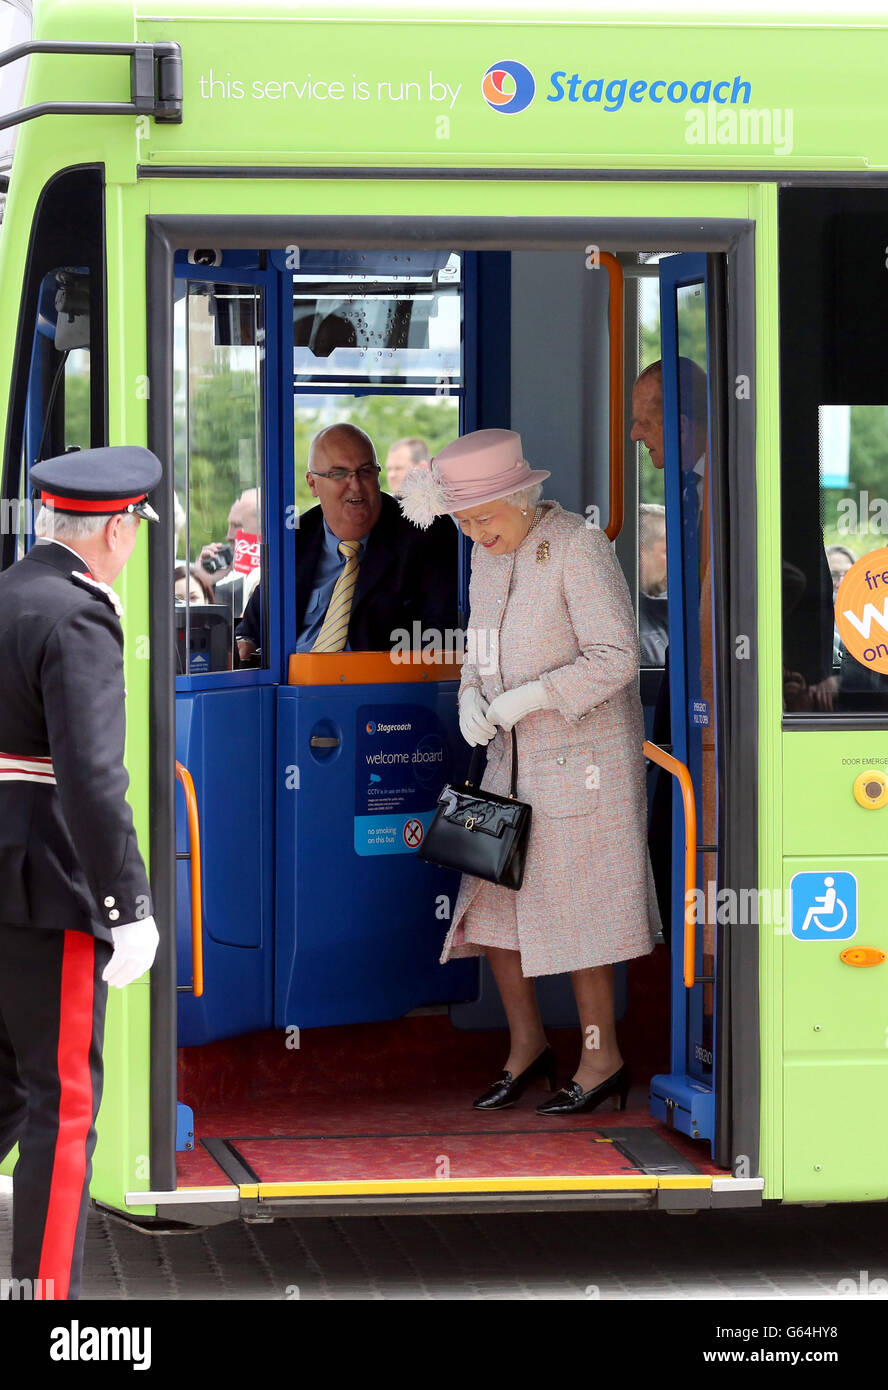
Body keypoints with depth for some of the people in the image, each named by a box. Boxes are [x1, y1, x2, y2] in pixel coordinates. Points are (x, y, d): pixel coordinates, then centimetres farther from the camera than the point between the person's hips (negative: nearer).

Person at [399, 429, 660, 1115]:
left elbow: (616, 658, -21)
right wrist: (471, 697, -4)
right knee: (489, 898, 7)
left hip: (584, 752, -8)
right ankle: (527, 1045, 23)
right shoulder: (490, 553, 7)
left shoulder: (579, 546, -17)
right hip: (515, 755, 8)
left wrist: (527, 698, -23)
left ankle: (603, 1059, 11)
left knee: (574, 906, -2)